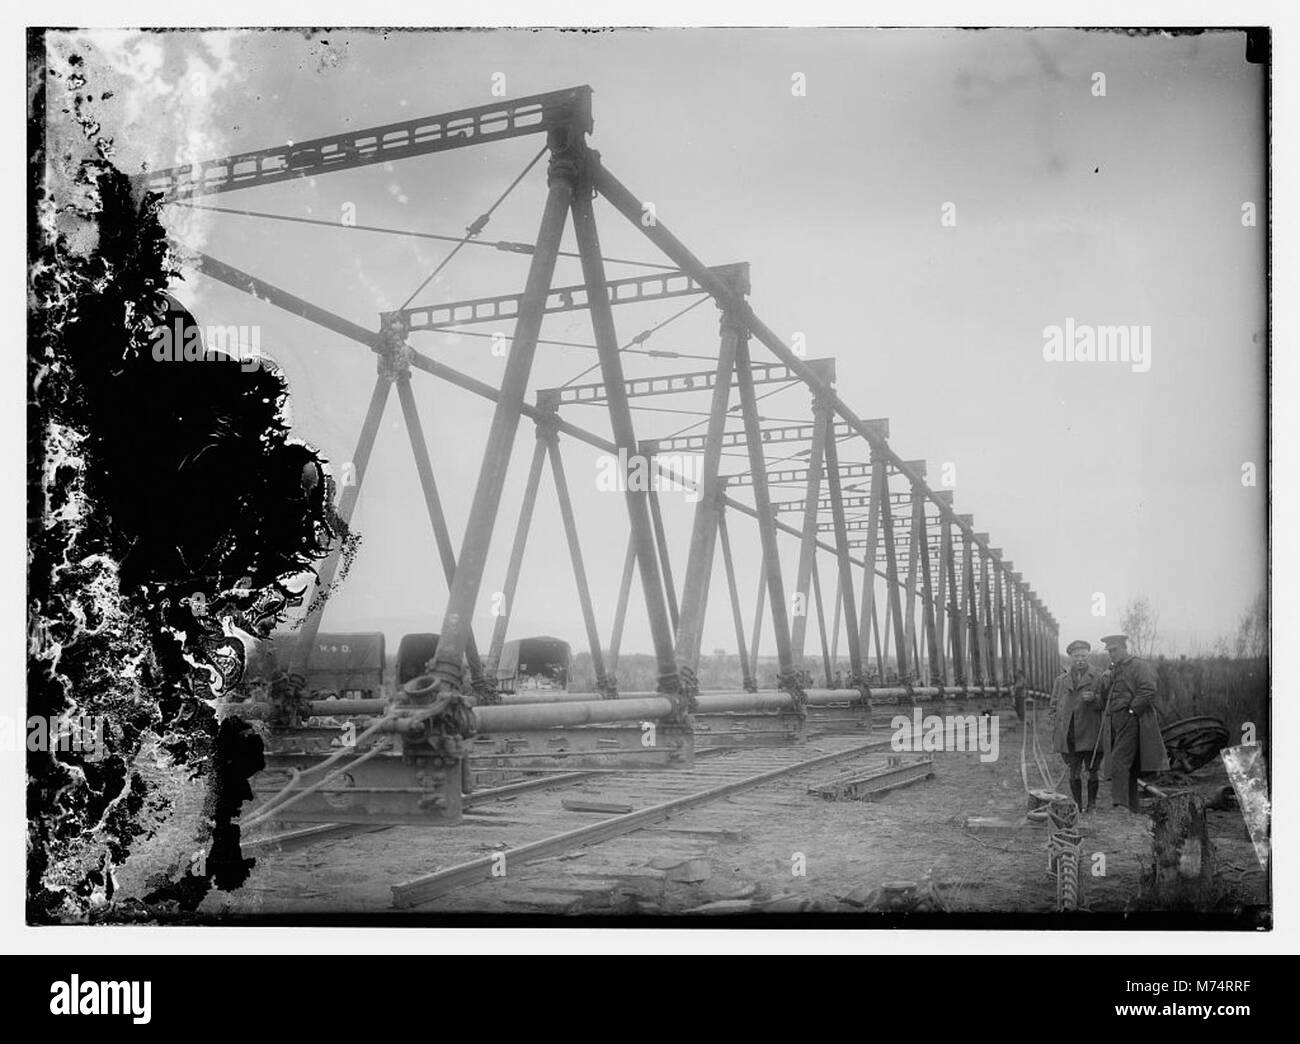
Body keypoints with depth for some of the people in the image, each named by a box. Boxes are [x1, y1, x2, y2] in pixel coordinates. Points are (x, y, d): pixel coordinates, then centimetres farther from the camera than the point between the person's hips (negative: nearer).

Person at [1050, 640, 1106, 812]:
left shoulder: (1098, 677, 4)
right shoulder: (1061, 680, 12)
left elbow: (1106, 704, 3)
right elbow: (1055, 707, 15)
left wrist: (1094, 699, -19)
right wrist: (1055, 735, 8)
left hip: (1090, 733, -2)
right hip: (1069, 736, 2)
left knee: (1093, 770, 3)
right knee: (1074, 772, 3)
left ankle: (1091, 803, 15)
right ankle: (1077, 805, 10)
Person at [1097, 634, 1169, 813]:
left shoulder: (1141, 667, -3)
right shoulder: (1113, 669, 20)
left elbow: (1148, 691, -14)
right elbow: (1101, 693, 19)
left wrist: (1132, 710, -15)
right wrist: (1105, 679, 0)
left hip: (1130, 721, -8)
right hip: (1114, 722, 8)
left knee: (1120, 760, -19)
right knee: (1129, 765, 10)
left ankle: (1120, 802, -24)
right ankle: (1133, 806, 14)